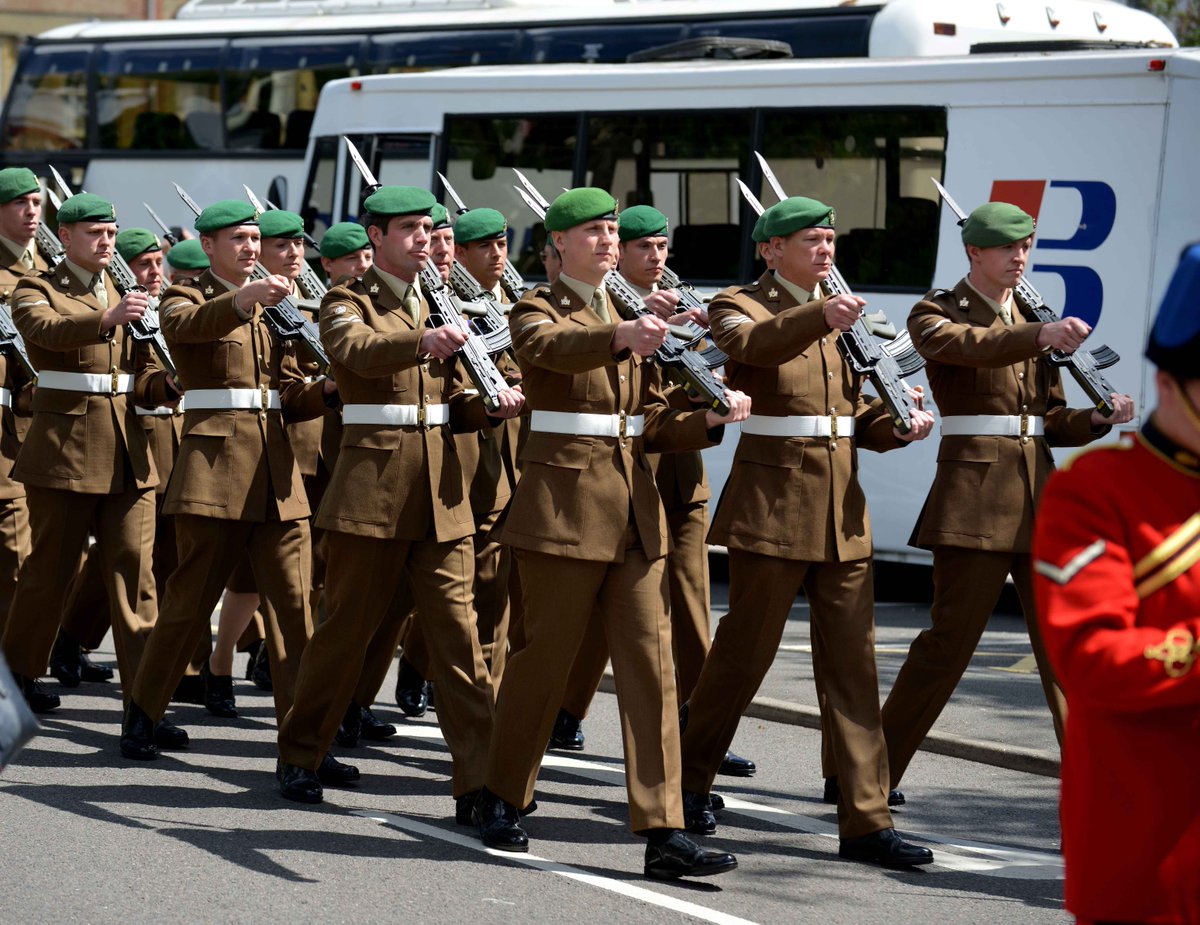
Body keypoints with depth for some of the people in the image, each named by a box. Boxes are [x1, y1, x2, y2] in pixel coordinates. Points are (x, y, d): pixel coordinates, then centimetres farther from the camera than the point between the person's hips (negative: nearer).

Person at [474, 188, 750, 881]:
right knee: (548, 655, 1)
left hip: (635, 510, 6)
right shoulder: (537, 313, -1)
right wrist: (620, 337, -47)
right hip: (566, 502, -5)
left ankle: (664, 832, -7)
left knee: (652, 661, -3)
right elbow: (553, 348, -28)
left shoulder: (631, 318, 17)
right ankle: (503, 799, 22)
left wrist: (711, 418, -5)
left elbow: (654, 426, 15)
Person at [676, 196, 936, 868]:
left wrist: (900, 425, -3)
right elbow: (748, 343, -28)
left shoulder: (840, 314, 18)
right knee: (745, 651, 1)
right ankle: (690, 781, 22)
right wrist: (821, 317, -45)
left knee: (853, 665, 1)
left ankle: (867, 820, -1)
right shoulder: (741, 307, -3)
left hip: (841, 510, 6)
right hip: (774, 503, -6)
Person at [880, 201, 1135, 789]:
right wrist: (1040, 336, -41)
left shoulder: (1029, 320, 19)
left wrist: (1098, 418, -2)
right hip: (976, 493, -6)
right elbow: (966, 345, -25)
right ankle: (873, 774, 5)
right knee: (950, 640, -6)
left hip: (1038, 496, 6)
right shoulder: (937, 313, 0)